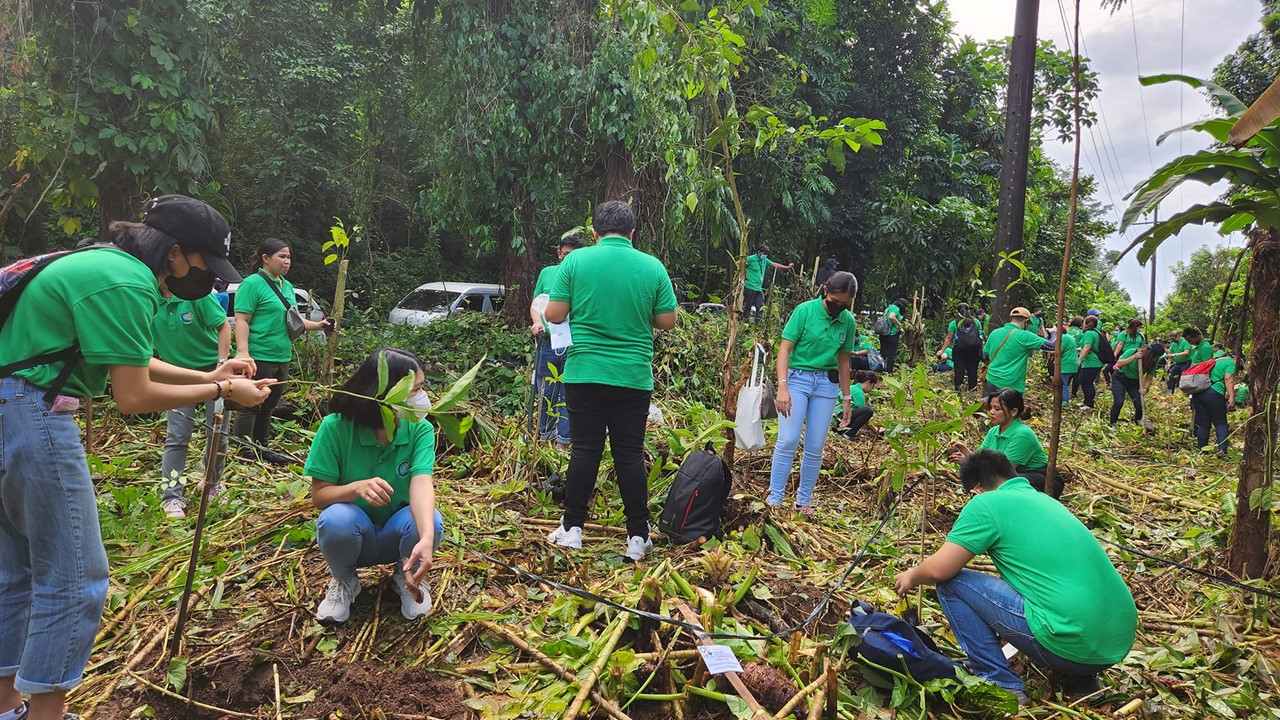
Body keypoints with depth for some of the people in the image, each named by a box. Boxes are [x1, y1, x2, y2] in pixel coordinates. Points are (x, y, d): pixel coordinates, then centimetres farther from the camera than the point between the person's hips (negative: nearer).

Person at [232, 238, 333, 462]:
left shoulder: (287, 286, 16)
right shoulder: (253, 283, -10)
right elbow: (241, 321, -16)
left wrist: (317, 325, 8)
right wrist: (243, 352, -25)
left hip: (282, 358, 8)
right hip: (259, 358, -8)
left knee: (267, 407, 17)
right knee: (250, 407, -2)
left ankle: (262, 449, 27)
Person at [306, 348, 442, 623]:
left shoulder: (420, 429, -15)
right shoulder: (336, 427, -18)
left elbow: (422, 483, -30)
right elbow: (318, 496, -15)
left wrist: (427, 538, -49)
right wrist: (357, 487, -37)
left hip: (397, 535, 1)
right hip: (352, 533, -1)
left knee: (430, 520, -32)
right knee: (336, 519, -35)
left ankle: (406, 577, 4)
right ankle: (343, 581, 1)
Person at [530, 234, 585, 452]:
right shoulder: (547, 273, 8)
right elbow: (534, 304, 13)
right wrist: (537, 322, -6)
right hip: (546, 343, 2)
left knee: (569, 396, 3)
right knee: (545, 394, 10)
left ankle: (563, 443, 12)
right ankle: (545, 435, 25)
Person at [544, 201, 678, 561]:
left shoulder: (576, 260, -4)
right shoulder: (652, 267, -1)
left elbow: (554, 315, -3)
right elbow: (668, 321, 3)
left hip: (585, 373, 0)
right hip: (634, 378, 1)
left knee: (585, 450, 8)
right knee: (630, 455, 7)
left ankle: (572, 528, 16)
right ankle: (638, 536, 13)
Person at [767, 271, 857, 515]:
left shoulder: (848, 321, 3)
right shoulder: (805, 311, -10)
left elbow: (843, 361, 12)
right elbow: (785, 349, -11)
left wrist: (847, 399, 13)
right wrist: (782, 386, -22)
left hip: (826, 384, 4)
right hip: (797, 378, -4)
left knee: (815, 447, 5)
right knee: (788, 441, -11)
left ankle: (804, 500, 18)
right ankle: (774, 498, -2)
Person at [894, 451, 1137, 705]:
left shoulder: (986, 503, -4)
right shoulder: (1045, 500, 21)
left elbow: (940, 570, -8)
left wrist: (912, 577, 15)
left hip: (1072, 643, -8)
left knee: (951, 584, 1)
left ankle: (1002, 686, 3)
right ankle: (1079, 679, 17)